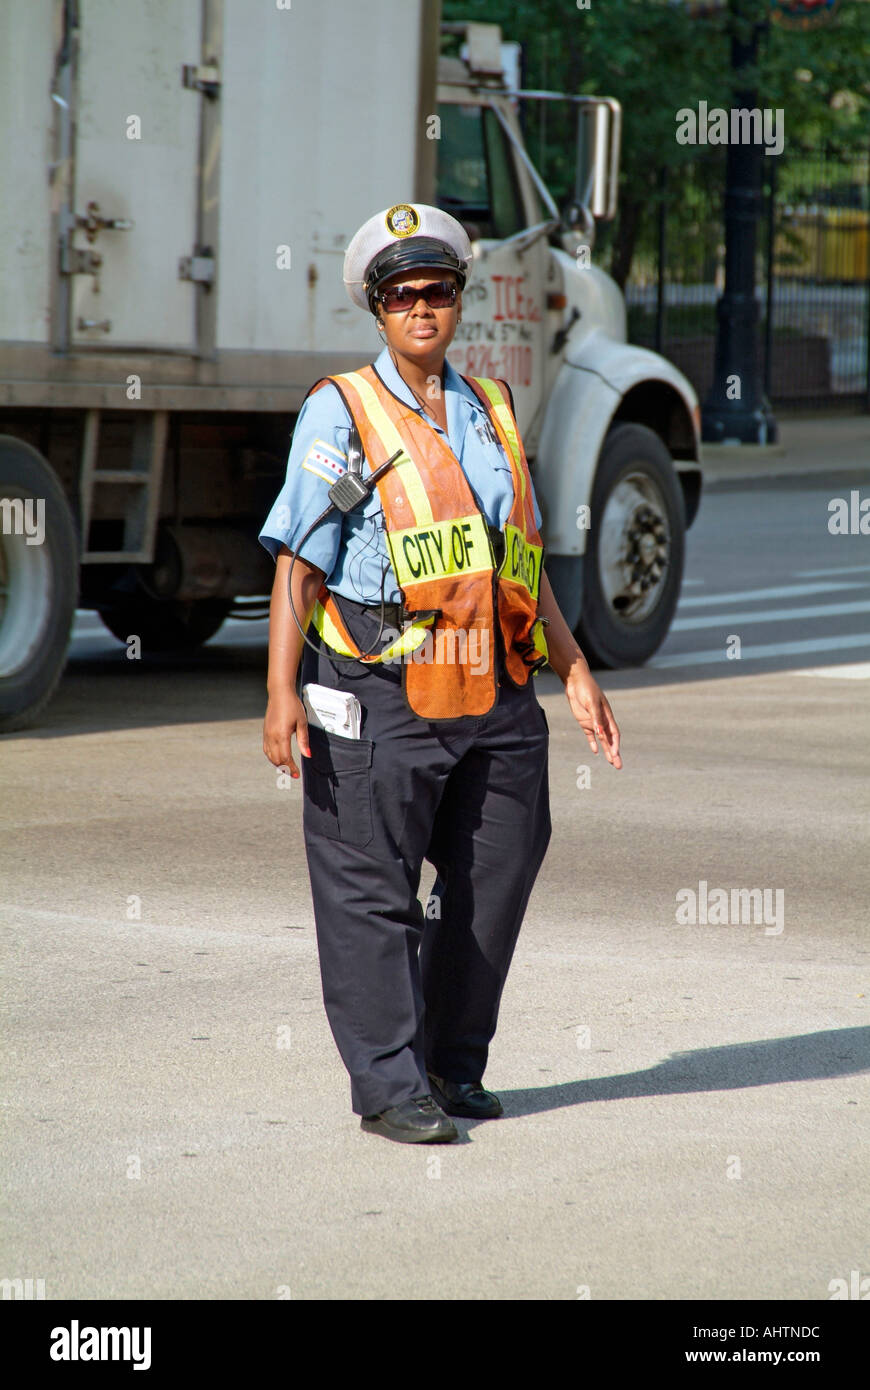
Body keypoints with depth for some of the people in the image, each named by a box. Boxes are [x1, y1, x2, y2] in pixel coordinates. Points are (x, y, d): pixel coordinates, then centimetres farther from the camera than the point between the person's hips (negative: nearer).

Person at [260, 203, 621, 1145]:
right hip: (381, 698, -6)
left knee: (494, 876, 10)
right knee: (372, 891, -3)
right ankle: (388, 1085, 4)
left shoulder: (491, 412, 14)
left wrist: (576, 676, 17)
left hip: (496, 701, 6)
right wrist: (282, 692, -15)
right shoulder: (341, 414, -3)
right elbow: (298, 564, -7)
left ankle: (453, 1066, 24)